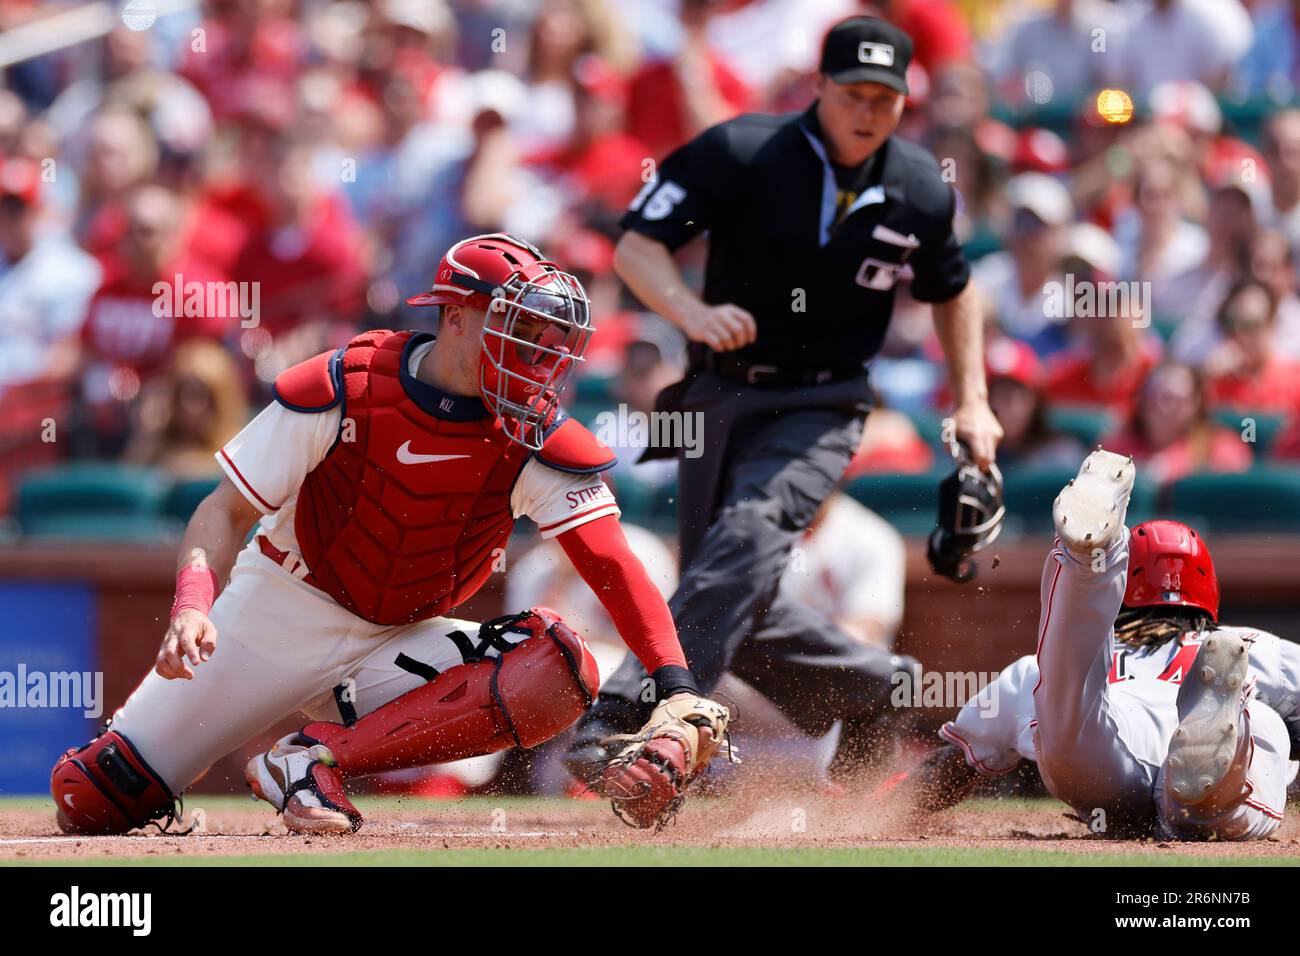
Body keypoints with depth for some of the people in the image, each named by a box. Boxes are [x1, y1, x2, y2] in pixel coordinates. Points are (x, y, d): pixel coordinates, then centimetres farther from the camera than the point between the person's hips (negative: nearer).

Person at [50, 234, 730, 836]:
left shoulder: (538, 443, -13)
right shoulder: (342, 389, -17)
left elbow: (617, 570, -20)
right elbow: (226, 511, -13)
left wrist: (679, 693, -36)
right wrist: (192, 606, -32)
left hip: (395, 646, 2)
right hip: (281, 615, -2)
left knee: (559, 666, -28)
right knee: (90, 802, -11)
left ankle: (320, 757, -24)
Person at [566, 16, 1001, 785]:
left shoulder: (922, 193, 0)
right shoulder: (740, 154, -10)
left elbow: (952, 290, 19)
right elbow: (636, 246, -14)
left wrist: (973, 402, 12)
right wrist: (691, 311, -33)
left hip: (819, 411, -1)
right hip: (722, 396, 1)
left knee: (748, 536, -30)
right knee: (740, 617, 3)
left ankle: (632, 712, -41)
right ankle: (874, 689, 26)